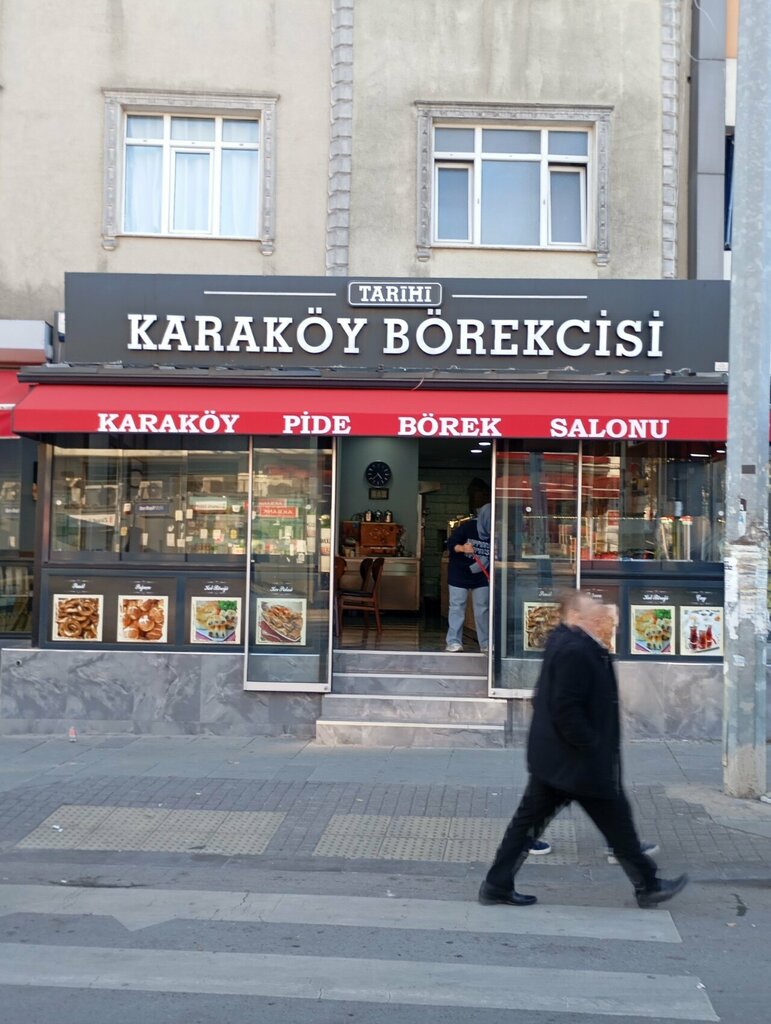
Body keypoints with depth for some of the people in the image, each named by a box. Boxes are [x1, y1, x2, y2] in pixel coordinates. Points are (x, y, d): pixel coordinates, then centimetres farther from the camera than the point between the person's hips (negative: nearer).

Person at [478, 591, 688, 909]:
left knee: (529, 819, 12)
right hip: (578, 763, -10)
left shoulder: (561, 642, 10)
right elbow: (567, 711, -26)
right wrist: (593, 748, -18)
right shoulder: (576, 651, -22)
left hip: (551, 759, 10)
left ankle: (497, 885, 16)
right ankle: (647, 886, 22)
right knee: (616, 820, 6)